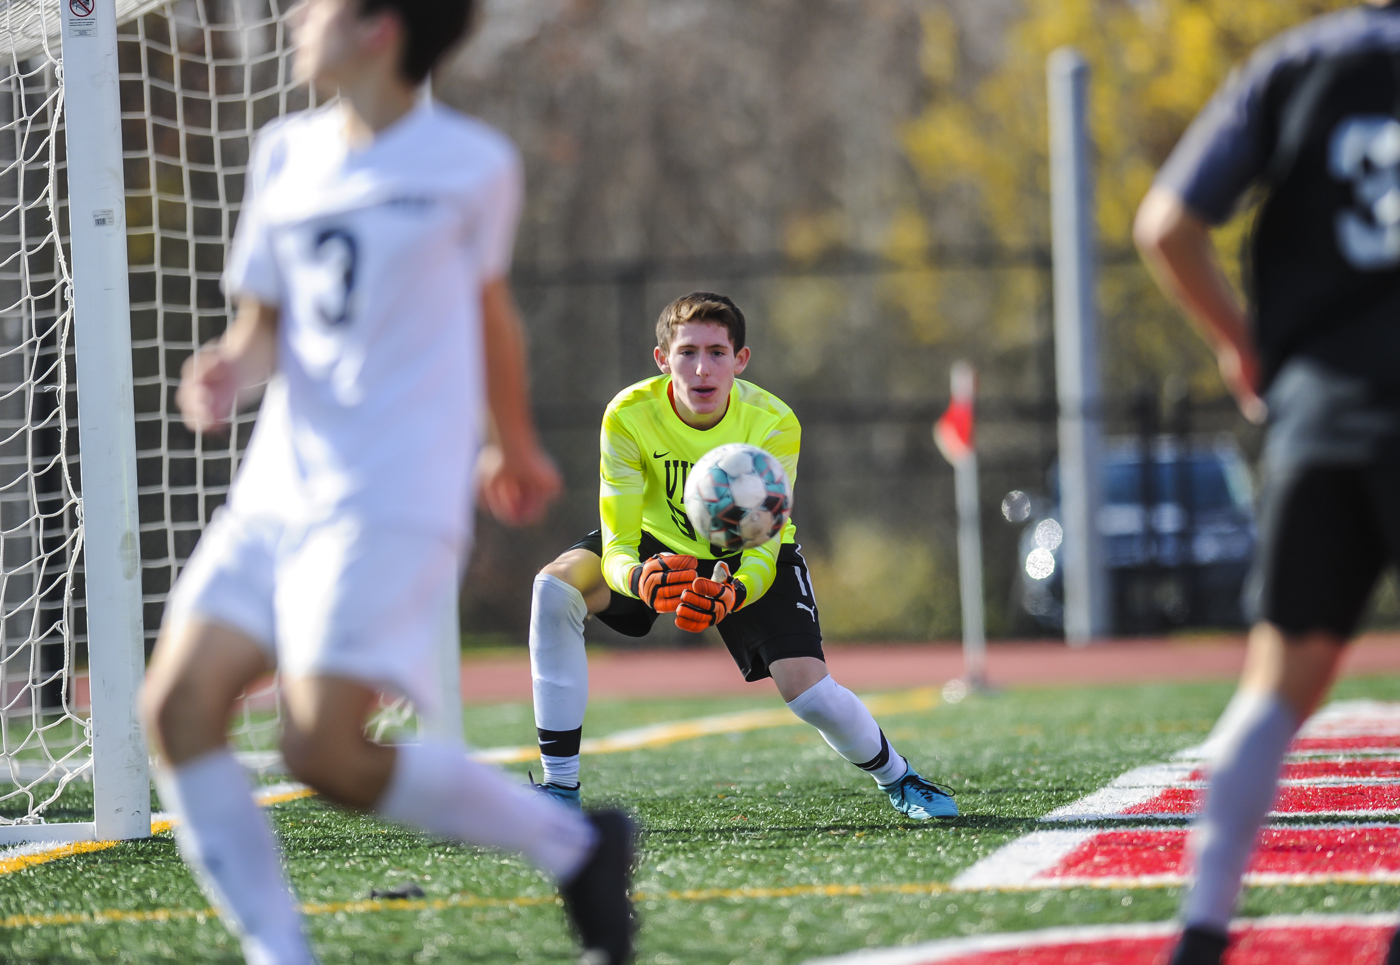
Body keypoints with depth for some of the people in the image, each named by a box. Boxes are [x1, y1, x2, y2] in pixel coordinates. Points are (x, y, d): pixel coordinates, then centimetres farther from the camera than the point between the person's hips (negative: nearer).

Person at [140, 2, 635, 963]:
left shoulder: (472, 163, -2)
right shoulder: (287, 154, 11)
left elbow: (489, 308, 14)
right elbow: (268, 324, 16)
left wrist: (517, 448, 28)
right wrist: (232, 368, -7)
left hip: (392, 498, -6)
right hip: (278, 488, 6)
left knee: (326, 750, -18)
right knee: (178, 703, -11)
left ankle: (574, 842, 1)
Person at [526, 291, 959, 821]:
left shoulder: (773, 424, -28)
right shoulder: (629, 415, -29)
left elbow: (763, 548, -31)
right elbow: (617, 545, -30)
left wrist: (733, 593, -55)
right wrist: (639, 579, -55)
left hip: (748, 562, -1)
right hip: (661, 545, 1)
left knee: (807, 688, -20)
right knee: (555, 588, -27)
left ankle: (897, 778, 15)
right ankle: (561, 787, -19)